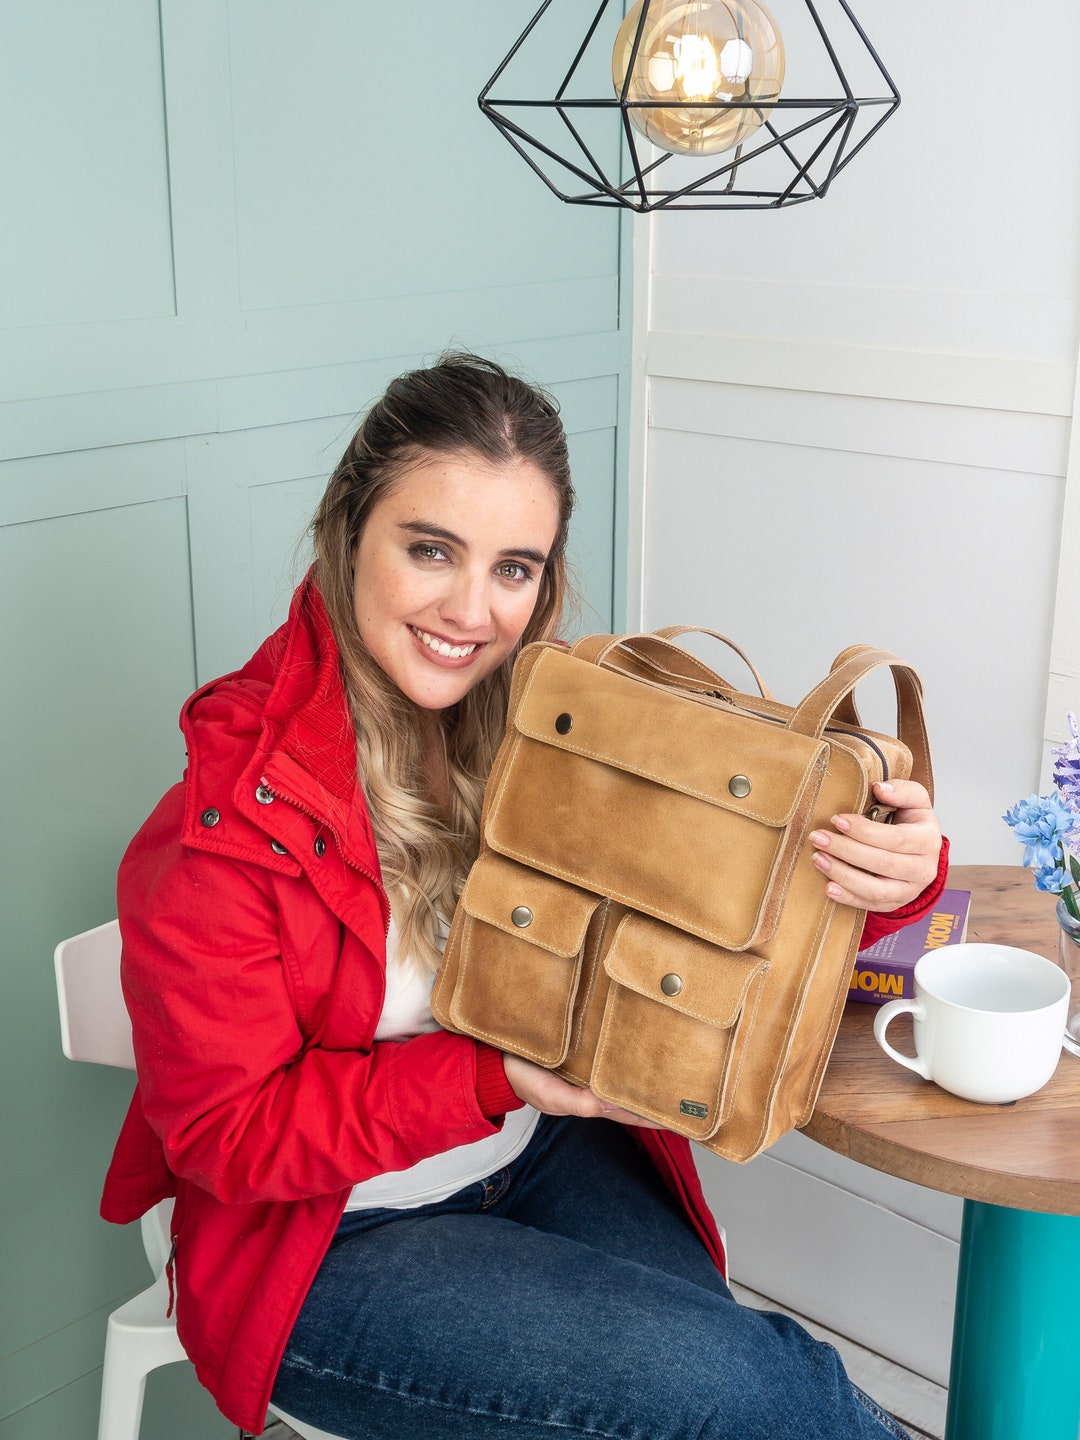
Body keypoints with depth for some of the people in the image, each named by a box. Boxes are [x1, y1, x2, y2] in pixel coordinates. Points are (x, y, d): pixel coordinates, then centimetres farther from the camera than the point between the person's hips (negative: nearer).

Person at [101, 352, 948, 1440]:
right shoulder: (230, 814, -21)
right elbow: (230, 1132, -15)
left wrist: (889, 871, -26)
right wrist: (490, 1074, -27)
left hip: (545, 1149, 5)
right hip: (327, 1242, -4)